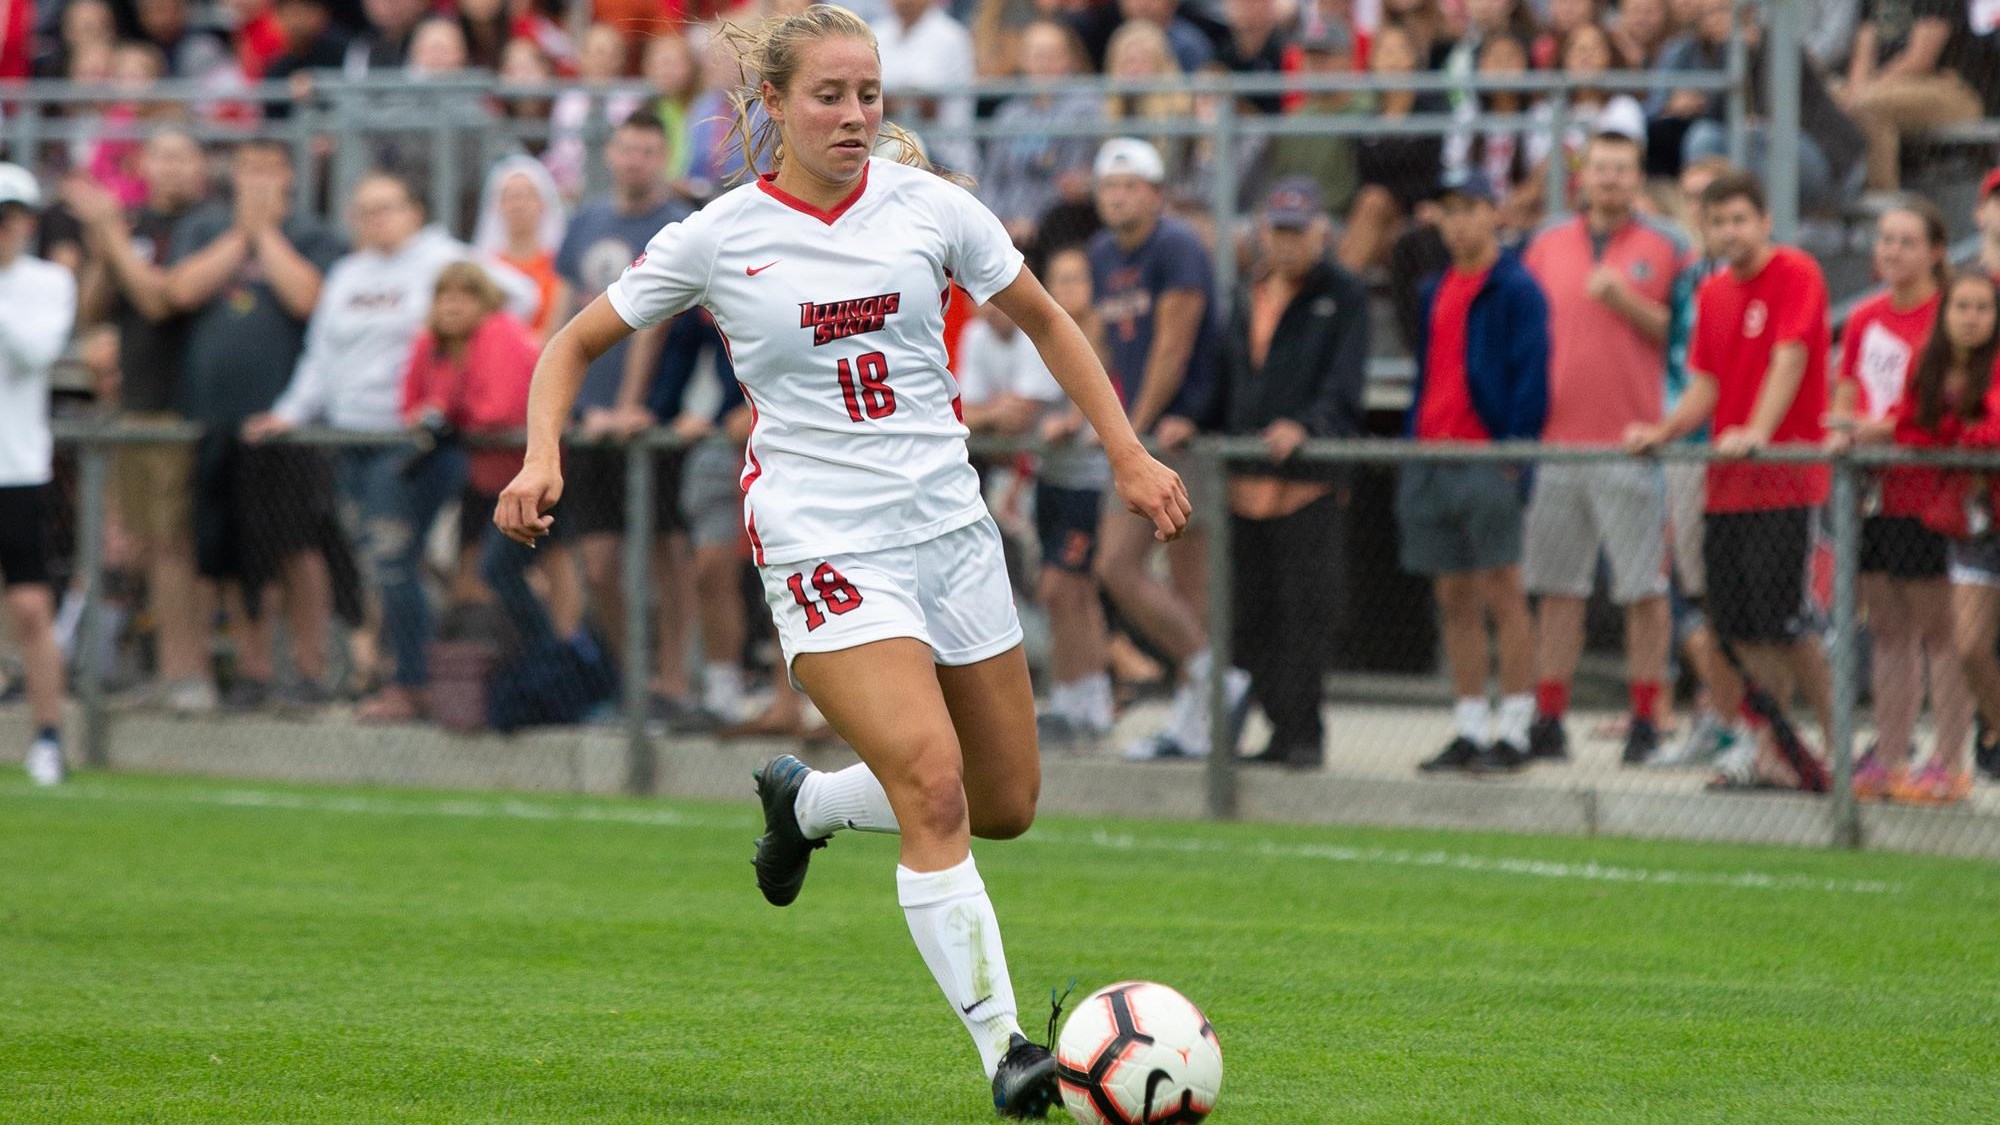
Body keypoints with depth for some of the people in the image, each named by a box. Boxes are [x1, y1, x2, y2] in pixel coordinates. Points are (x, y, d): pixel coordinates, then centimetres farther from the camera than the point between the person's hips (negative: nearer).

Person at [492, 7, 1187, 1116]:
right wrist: (542, 457, -11)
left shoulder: (928, 206, 1)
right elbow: (574, 345, 7)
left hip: (949, 524, 5)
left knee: (1006, 806, 10)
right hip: (823, 542, -4)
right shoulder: (719, 238, -4)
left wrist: (1128, 457, 9)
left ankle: (802, 800, 37)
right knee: (933, 787, -21)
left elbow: (1045, 322, 15)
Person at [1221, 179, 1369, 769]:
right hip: (1249, 481, 6)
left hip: (1311, 480, -6)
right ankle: (1281, 727, 13)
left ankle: (1303, 731, -8)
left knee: (1307, 610, -10)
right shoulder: (1248, 301, 21)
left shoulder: (1344, 296, 2)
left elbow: (1344, 386, -9)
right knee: (1256, 617, 6)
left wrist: (1305, 426, -24)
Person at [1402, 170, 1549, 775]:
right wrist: (1412, 444, 15)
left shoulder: (1516, 289, -5)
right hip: (1433, 461, 8)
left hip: (1489, 459, -8)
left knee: (1503, 595, -5)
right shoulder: (1435, 292, 18)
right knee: (1455, 600, 9)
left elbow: (1530, 378, -10)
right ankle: (1468, 730, 13)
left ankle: (1513, 732, -4)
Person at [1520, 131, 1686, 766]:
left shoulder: (1664, 250, 5)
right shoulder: (1548, 248, 13)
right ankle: (1548, 719, 9)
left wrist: (1628, 302, -12)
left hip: (1631, 444, -3)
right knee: (1556, 587, 5)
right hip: (1557, 439, 3)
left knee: (1644, 588, -2)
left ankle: (1645, 721, 3)